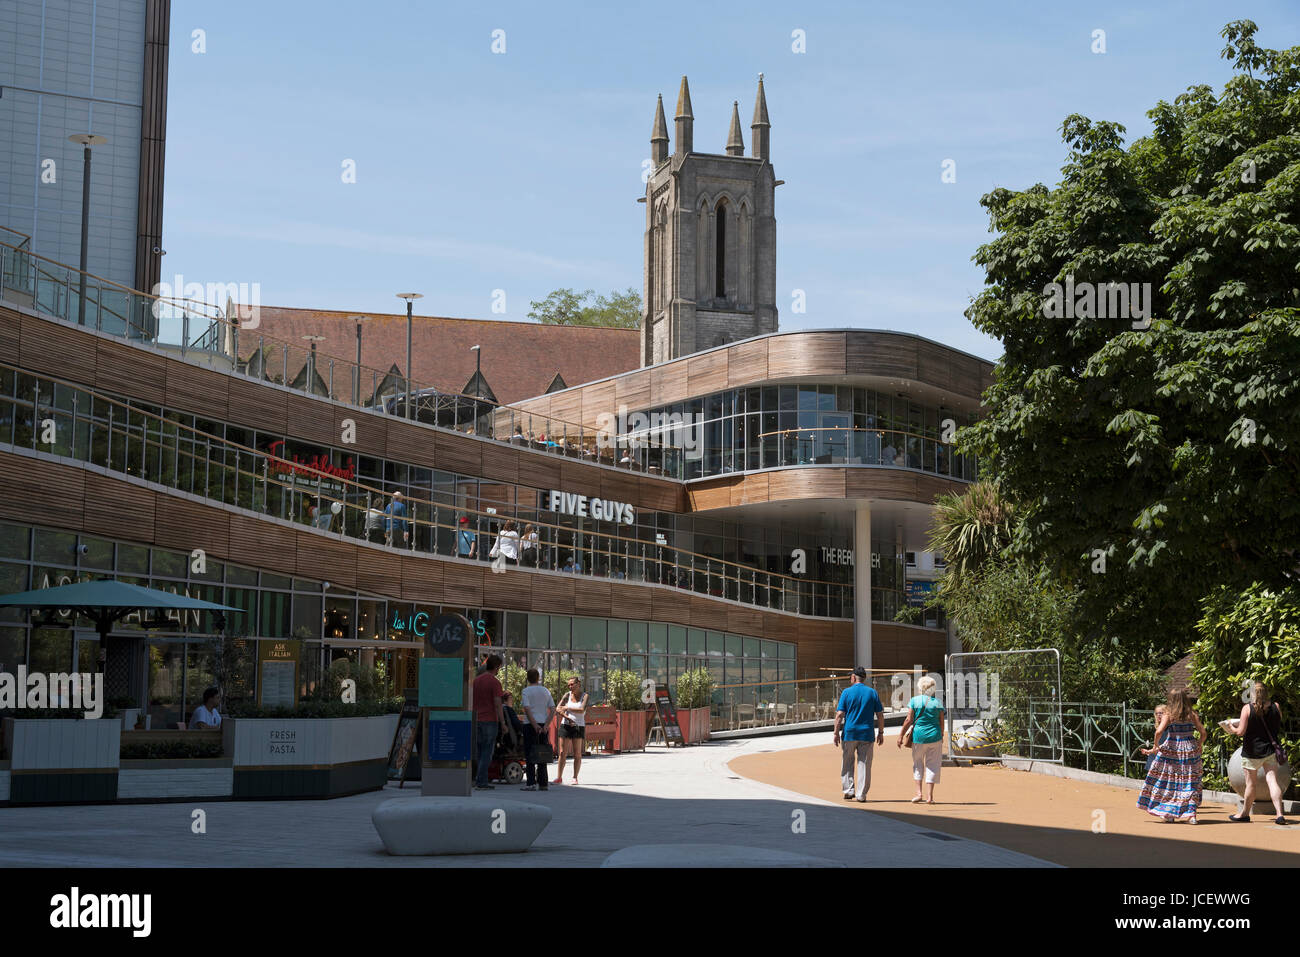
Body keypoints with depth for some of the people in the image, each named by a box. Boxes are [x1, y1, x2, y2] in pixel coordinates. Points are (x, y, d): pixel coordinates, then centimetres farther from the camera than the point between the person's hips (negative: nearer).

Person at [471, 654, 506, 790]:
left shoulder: (476, 680, 10)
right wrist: (503, 723, -11)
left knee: (481, 752, 13)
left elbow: (473, 703, 14)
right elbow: (497, 705, -16)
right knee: (487, 752, -3)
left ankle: (483, 780, 14)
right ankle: (480, 782, -5)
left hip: (478, 721, 7)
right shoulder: (494, 682, -12)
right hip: (490, 721, -7)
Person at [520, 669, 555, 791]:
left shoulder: (525, 691, -3)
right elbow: (553, 710, 3)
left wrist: (535, 725, -15)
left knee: (530, 755, -3)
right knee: (542, 755, 9)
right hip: (543, 724, 4)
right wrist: (546, 725, -5)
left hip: (530, 725, -4)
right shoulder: (546, 691, 11)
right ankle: (542, 783, 9)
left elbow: (527, 710, -15)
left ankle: (531, 783, -9)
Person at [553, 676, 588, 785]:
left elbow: (582, 710, -16)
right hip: (565, 726, 2)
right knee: (562, 753, -1)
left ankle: (575, 778, 7)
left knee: (577, 754, 0)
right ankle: (559, 777, 2)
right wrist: (568, 718, -16)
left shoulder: (584, 696, -1)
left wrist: (567, 708, -13)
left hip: (579, 727, -2)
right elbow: (557, 709, -4)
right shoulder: (567, 695, 5)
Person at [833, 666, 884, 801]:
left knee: (847, 764, 13)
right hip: (867, 734, 1)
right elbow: (880, 714, 3)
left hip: (849, 733, -1)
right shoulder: (872, 692, 3)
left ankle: (849, 790, 8)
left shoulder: (847, 692, -3)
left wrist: (836, 733, -3)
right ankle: (861, 794, 5)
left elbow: (839, 715, -7)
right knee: (864, 764, 5)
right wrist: (881, 732, 11)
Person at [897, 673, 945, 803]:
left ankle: (918, 793, 5)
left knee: (917, 763, 14)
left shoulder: (914, 700, -3)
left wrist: (901, 735, 2)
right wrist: (941, 736, 17)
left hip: (918, 735, 0)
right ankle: (929, 796, 4)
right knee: (932, 765, 7)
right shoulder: (938, 702, 0)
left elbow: (909, 720, -5)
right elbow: (941, 722, 3)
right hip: (934, 736, 1)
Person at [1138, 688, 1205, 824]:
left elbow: (1159, 731, -17)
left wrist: (1155, 747, -4)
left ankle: (1168, 814, 10)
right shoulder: (1192, 715, 3)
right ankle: (1191, 814, -1)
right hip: (1190, 750, 2)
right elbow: (1203, 733, 2)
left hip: (1171, 749, -2)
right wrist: (1198, 746, 19)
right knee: (1189, 782, 7)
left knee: (1168, 781, 9)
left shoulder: (1168, 715, -5)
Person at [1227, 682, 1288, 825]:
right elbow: (1279, 727, 12)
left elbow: (1241, 731, -15)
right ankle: (1279, 814, -10)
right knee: (1272, 781, 1)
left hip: (1252, 751, -3)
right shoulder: (1275, 706, -1)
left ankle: (1245, 813, 23)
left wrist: (1232, 729, 5)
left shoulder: (1248, 708, -13)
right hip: (1271, 749, 3)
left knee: (1250, 783, 8)